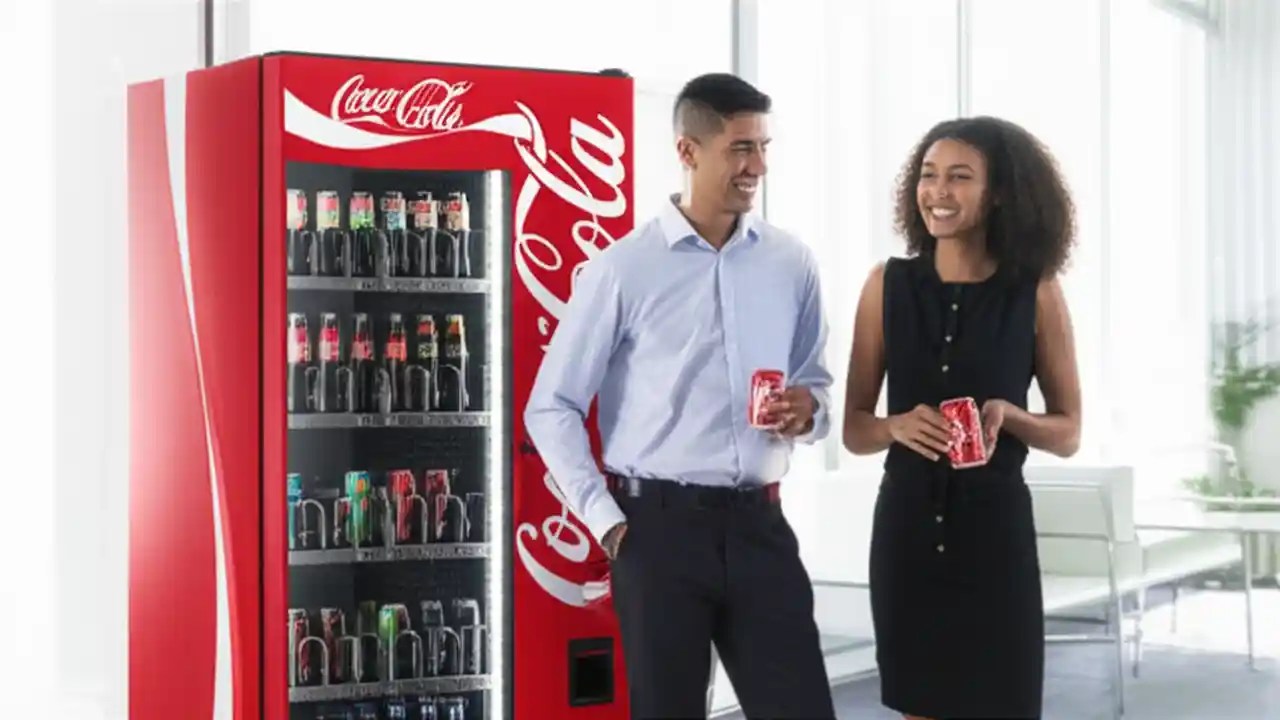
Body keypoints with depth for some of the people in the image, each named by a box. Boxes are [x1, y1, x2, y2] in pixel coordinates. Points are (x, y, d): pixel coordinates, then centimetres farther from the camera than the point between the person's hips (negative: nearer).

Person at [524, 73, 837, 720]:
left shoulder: (791, 264, 6)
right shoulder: (622, 269, -4)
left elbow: (815, 380, 18)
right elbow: (551, 408, 0)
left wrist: (808, 410, -6)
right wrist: (606, 521, -7)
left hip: (757, 524, 3)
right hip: (659, 525, -3)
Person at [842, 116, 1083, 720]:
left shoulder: (1035, 293, -2)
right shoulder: (888, 284, 1)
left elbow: (1068, 433, 5)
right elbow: (854, 428, 4)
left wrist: (1006, 415, -15)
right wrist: (898, 426, -17)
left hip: (994, 527, -1)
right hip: (906, 527, 1)